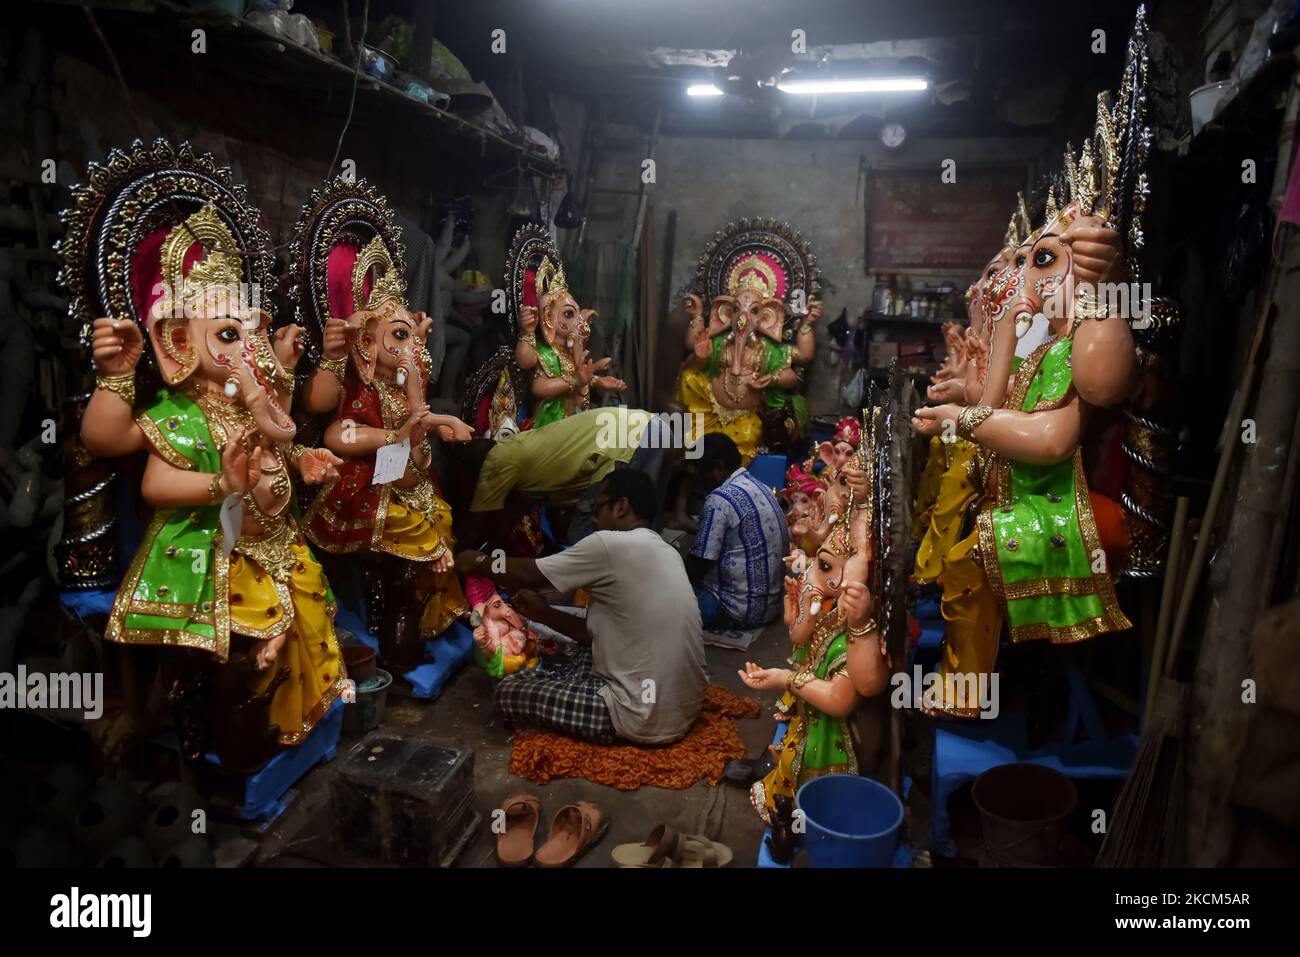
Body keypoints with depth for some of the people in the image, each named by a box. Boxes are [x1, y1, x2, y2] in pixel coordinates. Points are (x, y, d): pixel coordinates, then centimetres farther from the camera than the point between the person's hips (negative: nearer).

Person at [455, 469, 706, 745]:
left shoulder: (612, 545, -15)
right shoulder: (666, 553, 10)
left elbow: (529, 573, -3)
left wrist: (477, 564, 14)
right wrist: (544, 613, 14)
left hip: (647, 719, -8)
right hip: (685, 707, 9)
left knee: (510, 692, 3)